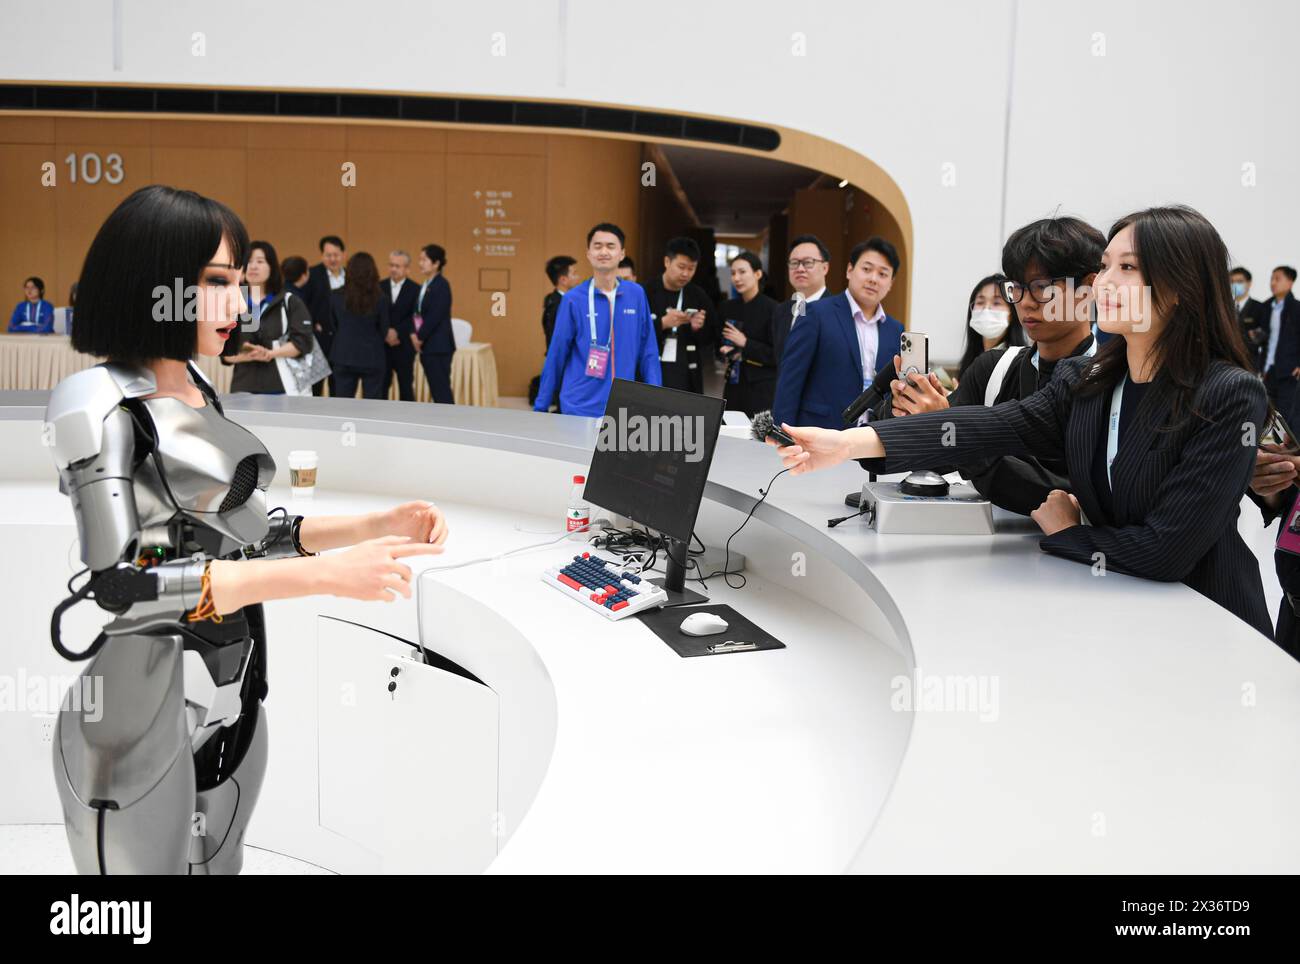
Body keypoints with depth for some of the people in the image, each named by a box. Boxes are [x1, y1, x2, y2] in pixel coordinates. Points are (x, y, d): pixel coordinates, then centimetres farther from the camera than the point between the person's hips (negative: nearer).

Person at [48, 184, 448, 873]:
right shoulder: (96, 401, -15)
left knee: (220, 863, 20)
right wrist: (325, 575, -30)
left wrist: (374, 526, -1)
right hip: (144, 707, -8)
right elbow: (117, 584, -24)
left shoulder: (198, 391, 9)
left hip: (236, 695, 8)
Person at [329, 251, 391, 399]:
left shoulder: (335, 297, -5)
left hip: (343, 357, 2)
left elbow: (333, 326, 7)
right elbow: (385, 332, -2)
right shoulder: (380, 301, -12)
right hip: (372, 359, -2)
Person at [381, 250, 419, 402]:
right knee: (381, 386, 3)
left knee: (406, 387, 5)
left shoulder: (414, 289, -1)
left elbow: (414, 318, -8)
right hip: (382, 345, 2)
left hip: (404, 346, -2)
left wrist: (397, 332, -18)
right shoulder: (379, 287, 6)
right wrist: (386, 333, -12)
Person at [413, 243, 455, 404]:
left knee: (442, 389, -7)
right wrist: (415, 334, 3)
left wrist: (420, 337, -11)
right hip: (427, 346, 8)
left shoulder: (441, 285, -10)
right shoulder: (425, 286, 15)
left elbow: (436, 316, -17)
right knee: (435, 390, 9)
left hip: (438, 346, -8)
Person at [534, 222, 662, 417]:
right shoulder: (573, 299, -3)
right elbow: (556, 355, 0)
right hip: (580, 409, -2)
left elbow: (648, 352, 6)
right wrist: (540, 407, 1)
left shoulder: (636, 294, 3)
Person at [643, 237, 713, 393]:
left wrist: (698, 328, -10)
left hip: (687, 375, 3)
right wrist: (663, 323, -21)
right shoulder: (646, 292, -4)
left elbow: (708, 340, 12)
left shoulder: (698, 296, 7)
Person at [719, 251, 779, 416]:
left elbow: (778, 354, -10)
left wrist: (745, 343, -14)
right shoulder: (729, 307, 8)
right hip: (734, 384, 5)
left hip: (762, 387, -5)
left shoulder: (772, 308, -8)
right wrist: (725, 350, -4)